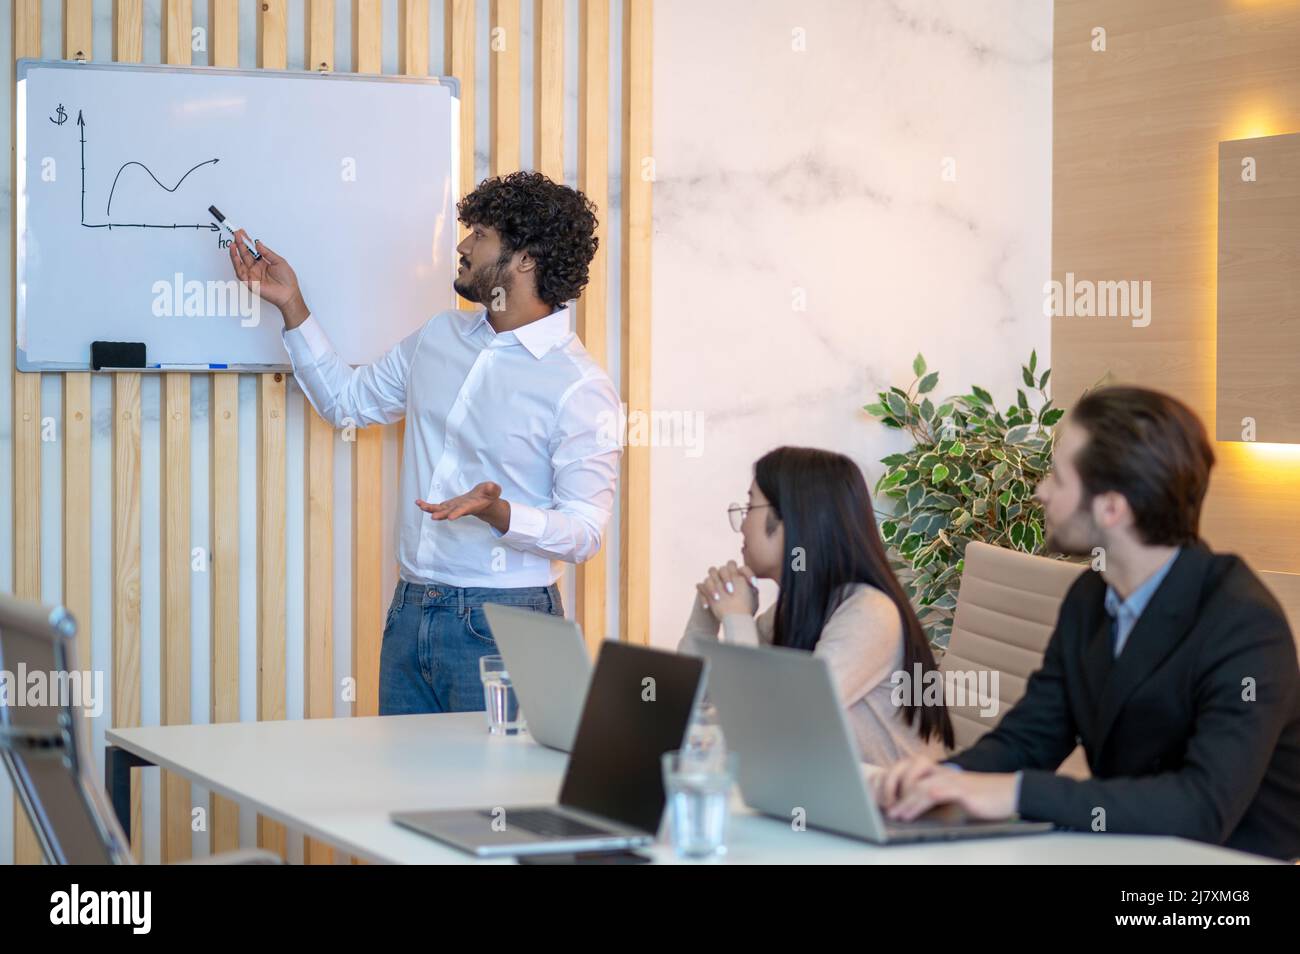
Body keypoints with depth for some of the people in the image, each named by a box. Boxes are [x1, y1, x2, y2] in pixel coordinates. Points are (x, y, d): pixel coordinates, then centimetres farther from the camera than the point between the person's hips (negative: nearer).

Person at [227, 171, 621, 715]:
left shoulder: (580, 388, -11)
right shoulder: (439, 337, 11)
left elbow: (584, 532, -13)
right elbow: (347, 401, 24)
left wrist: (497, 512, -30)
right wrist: (290, 305, 18)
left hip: (499, 625, -7)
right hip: (410, 610, 7)